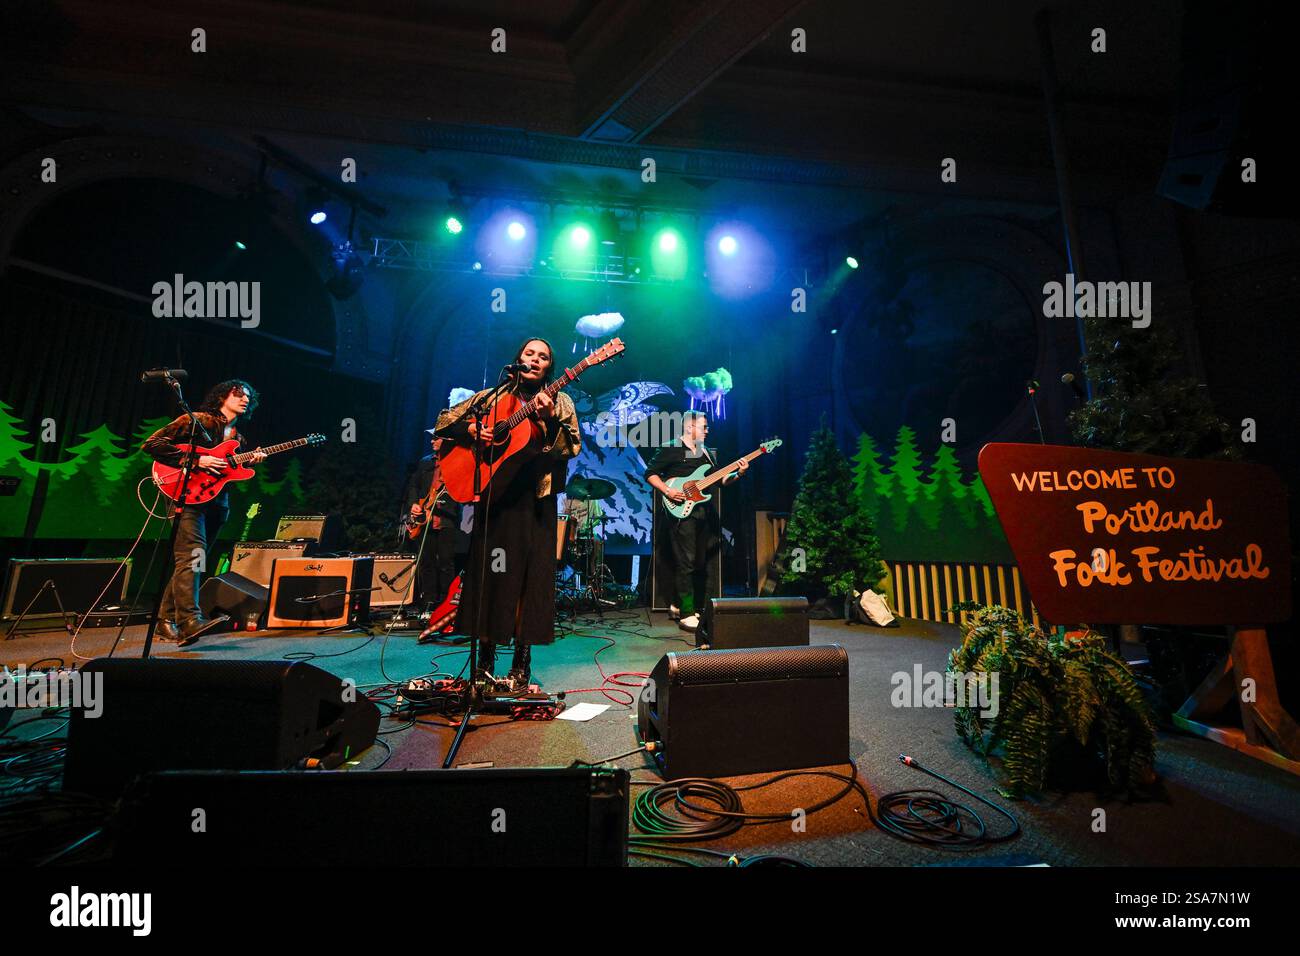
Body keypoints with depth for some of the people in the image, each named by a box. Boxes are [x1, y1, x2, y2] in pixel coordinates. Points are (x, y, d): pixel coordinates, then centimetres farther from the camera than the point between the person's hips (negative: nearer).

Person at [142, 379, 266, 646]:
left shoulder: (237, 437, 20)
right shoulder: (197, 420, -1)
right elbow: (152, 444, -8)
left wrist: (249, 462, 0)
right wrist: (197, 461, -16)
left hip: (217, 503, 7)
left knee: (188, 561, 10)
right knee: (192, 554, -21)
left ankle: (166, 620, 19)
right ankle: (190, 619, -29)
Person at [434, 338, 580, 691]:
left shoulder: (559, 402, 10)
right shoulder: (491, 396, 14)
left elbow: (572, 447, -4)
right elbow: (444, 422, 14)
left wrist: (550, 420, -19)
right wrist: (472, 429, -5)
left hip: (534, 499, -1)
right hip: (492, 493, 2)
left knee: (528, 577, -1)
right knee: (487, 573, 4)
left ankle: (521, 665, 11)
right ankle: (485, 661, 18)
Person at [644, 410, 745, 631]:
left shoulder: (706, 452, 19)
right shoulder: (671, 449, -3)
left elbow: (720, 479, 15)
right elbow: (650, 474, -4)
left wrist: (738, 474, -2)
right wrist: (667, 491, -16)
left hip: (703, 513, 8)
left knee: (700, 564, 11)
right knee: (686, 563, -9)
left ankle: (679, 605, 25)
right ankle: (687, 615, -3)